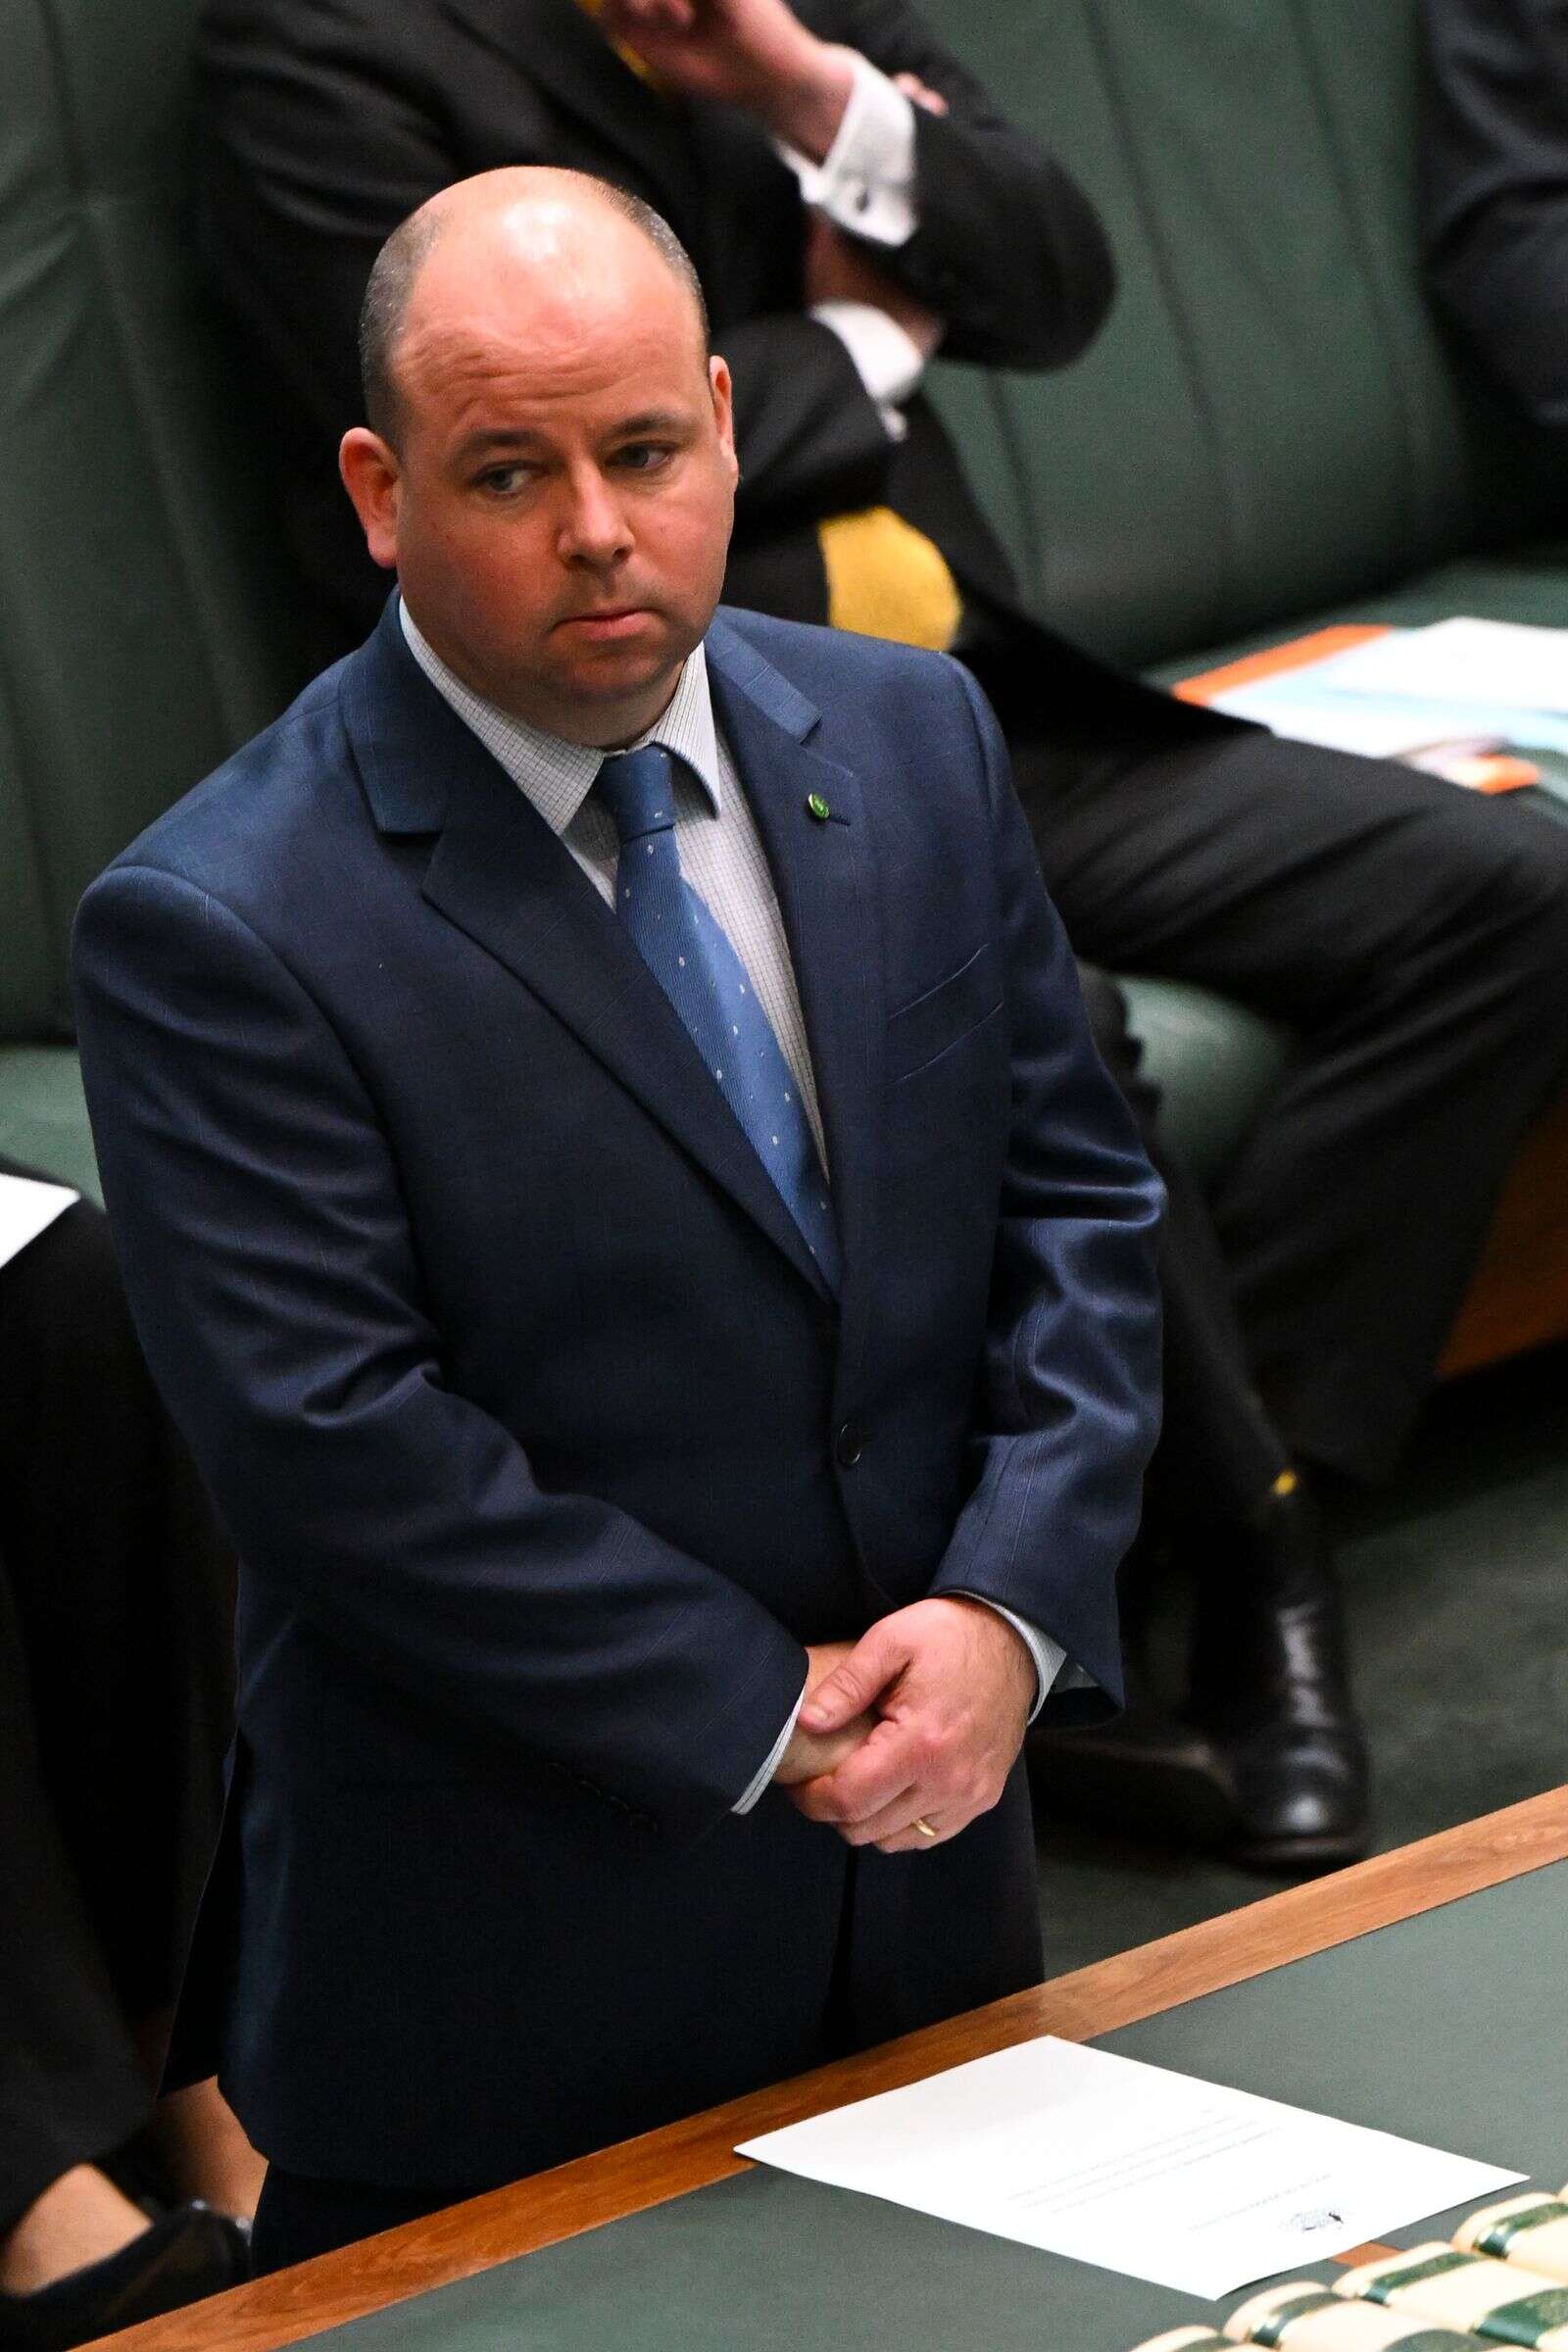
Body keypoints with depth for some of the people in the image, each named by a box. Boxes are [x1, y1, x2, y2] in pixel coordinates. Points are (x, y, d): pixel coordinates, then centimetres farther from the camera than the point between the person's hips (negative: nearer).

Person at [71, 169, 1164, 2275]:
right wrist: (773, 1721, -17)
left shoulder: (913, 742, 3)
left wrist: (1009, 1612, -11)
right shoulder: (216, 931, -16)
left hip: (930, 1873, 5)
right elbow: (346, 1454, -20)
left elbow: (1079, 1202, 5)